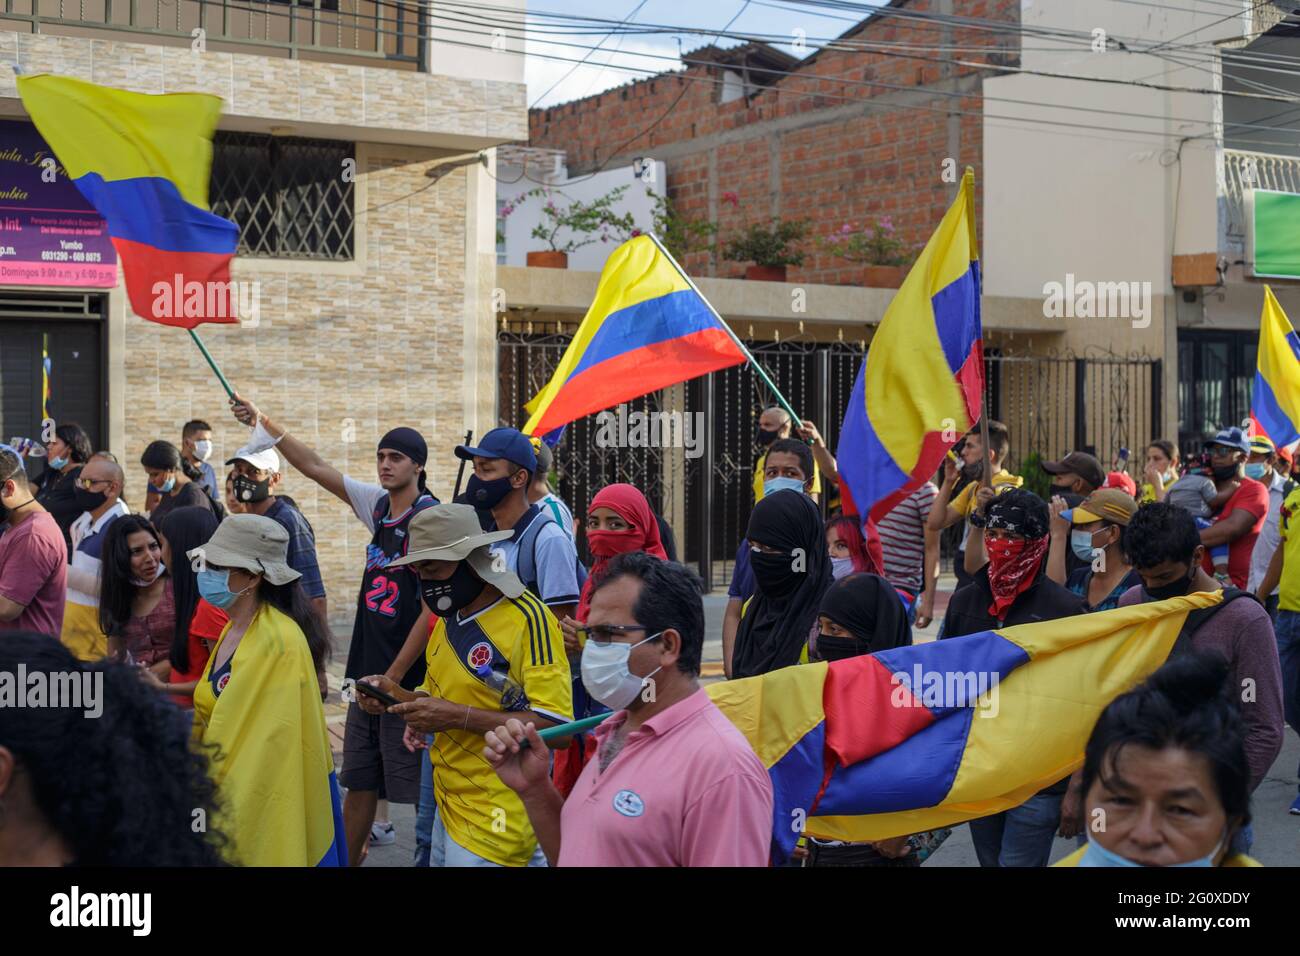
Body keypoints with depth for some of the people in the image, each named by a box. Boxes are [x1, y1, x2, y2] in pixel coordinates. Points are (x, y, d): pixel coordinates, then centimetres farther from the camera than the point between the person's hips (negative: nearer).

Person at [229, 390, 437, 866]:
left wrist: (394, 677, -13)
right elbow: (314, 466, 15)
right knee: (358, 785, 12)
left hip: (409, 677, -7)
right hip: (368, 673, 7)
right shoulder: (376, 505, 9)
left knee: (416, 788, -4)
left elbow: (433, 608, -15)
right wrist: (264, 423, 7)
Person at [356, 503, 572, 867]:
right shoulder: (449, 618, 10)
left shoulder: (528, 619, -16)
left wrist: (460, 717, -23)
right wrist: (395, 695, -2)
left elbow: (555, 723, -21)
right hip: (451, 807, 8)